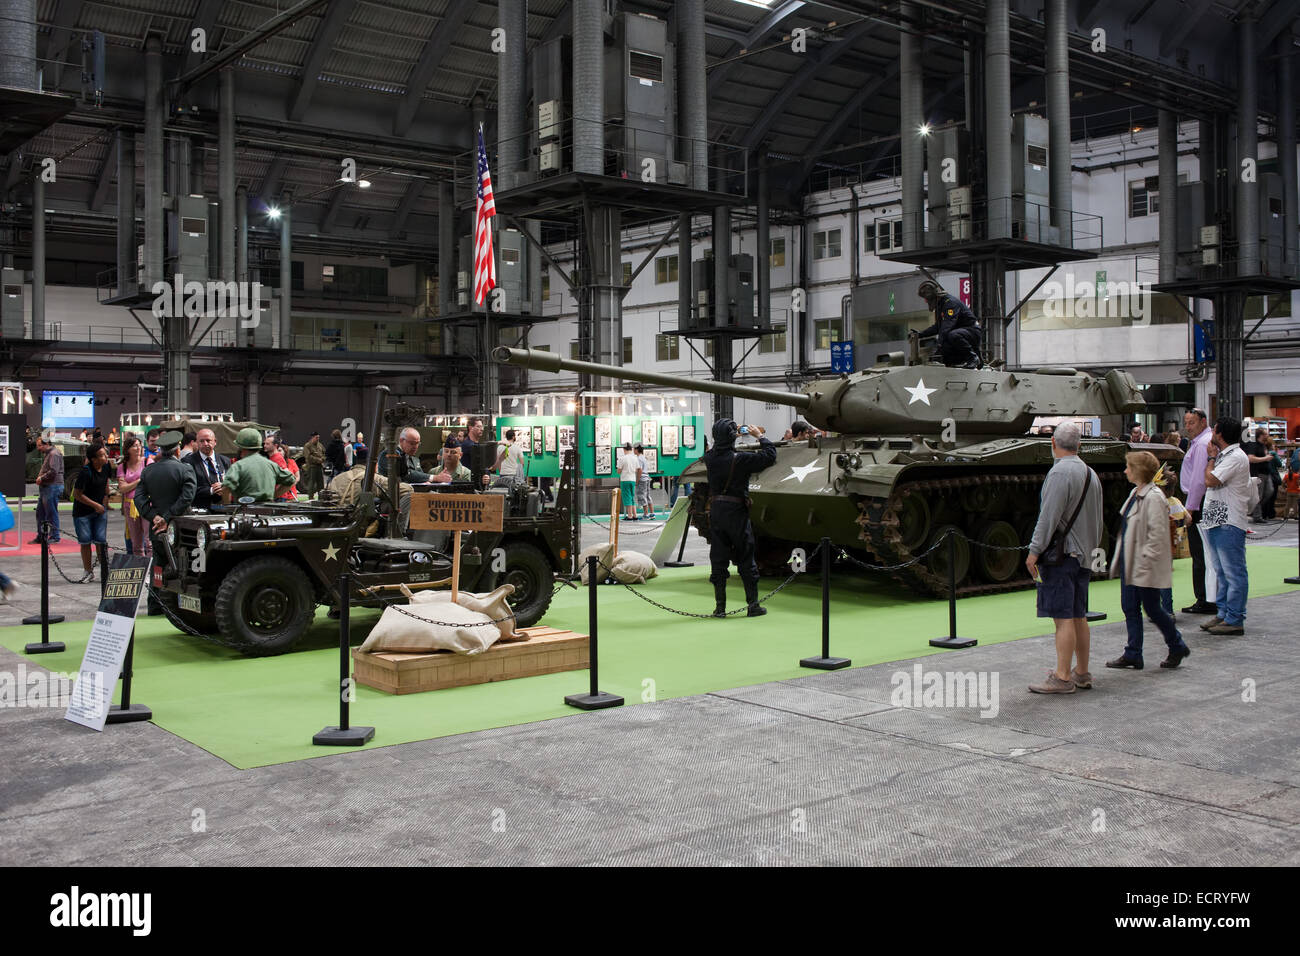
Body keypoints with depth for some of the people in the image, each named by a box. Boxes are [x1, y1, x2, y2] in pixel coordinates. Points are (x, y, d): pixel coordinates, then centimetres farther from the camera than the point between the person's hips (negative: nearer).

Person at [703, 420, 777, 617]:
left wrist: (735, 434, 25)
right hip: (737, 513, -4)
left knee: (718, 560, 8)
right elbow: (769, 455, -9)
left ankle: (720, 607, 9)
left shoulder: (709, 458, -2)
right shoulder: (741, 459, -15)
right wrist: (760, 435, 5)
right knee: (746, 560, 7)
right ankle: (753, 605, 11)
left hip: (716, 511, 4)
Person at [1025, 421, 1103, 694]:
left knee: (1063, 618, -8)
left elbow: (1049, 517, -19)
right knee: (1078, 616, 14)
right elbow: (1097, 521, 20)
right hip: (1083, 556, 9)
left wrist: (1034, 551, -16)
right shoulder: (1091, 474, 15)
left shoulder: (1060, 472, -14)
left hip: (1060, 553, -9)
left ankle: (1062, 678, -7)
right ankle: (1082, 673, 21)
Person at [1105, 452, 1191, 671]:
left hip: (1146, 566, -9)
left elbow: (1157, 534, -21)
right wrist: (1120, 559, 16)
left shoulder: (1153, 498, -18)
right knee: (1130, 608, 9)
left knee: (1151, 608, 2)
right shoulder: (1136, 493, 12)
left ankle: (1177, 647, 21)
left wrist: (1145, 560, -22)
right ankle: (1133, 655, 15)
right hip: (1130, 563, 9)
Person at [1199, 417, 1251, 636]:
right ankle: (1223, 614, 23)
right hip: (1215, 521, 11)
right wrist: (1213, 456, 16)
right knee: (1222, 573, 15)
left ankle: (1234, 620, -3)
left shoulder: (1236, 457, -14)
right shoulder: (1223, 455, 18)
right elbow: (1209, 483, 21)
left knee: (1233, 573, -5)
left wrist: (1211, 457, -8)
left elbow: (1210, 480, -19)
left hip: (1229, 525, -11)